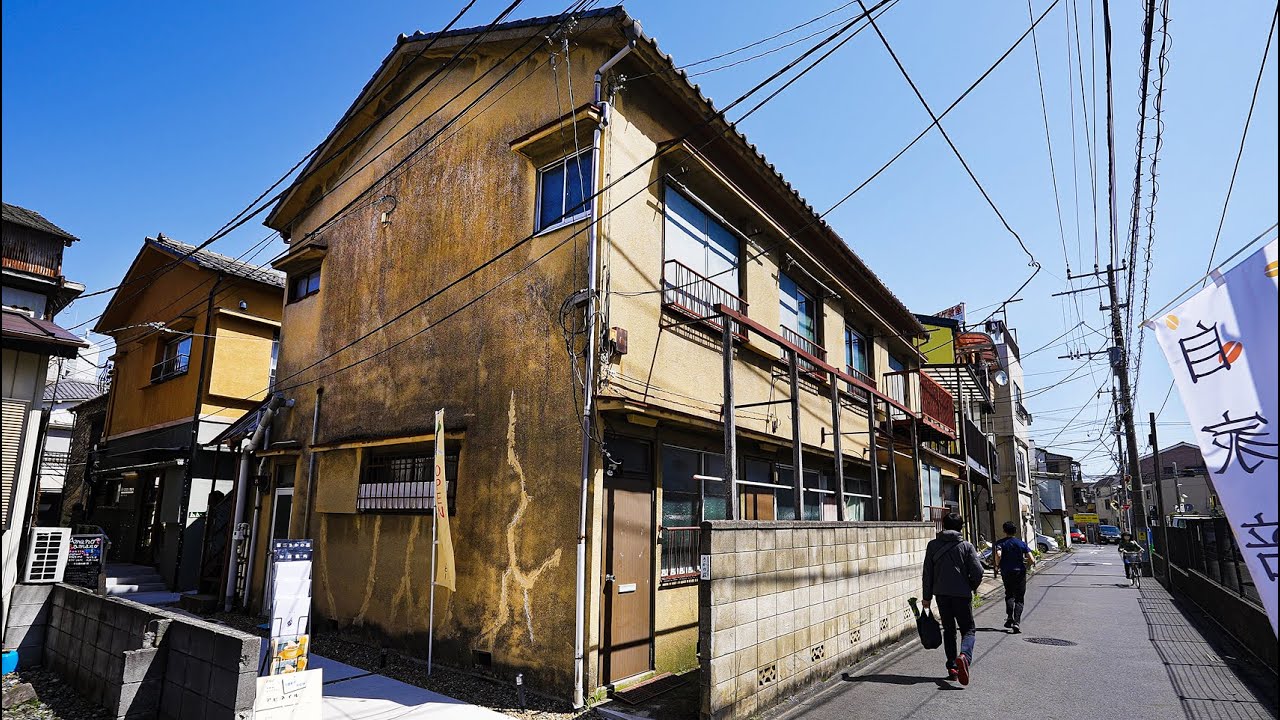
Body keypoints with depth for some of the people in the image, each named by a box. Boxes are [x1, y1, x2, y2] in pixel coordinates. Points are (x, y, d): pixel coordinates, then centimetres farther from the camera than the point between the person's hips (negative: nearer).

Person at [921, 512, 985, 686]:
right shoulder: (966, 546, -3)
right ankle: (964, 656, -20)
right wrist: (971, 587, 12)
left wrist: (927, 596, 8)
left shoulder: (933, 545, 2)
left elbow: (927, 572, 2)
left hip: (941, 594, 2)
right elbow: (978, 572, -8)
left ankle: (952, 667, 11)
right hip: (961, 594, -2)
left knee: (949, 630, 15)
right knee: (968, 629, 8)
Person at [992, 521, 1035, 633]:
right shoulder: (1021, 543, 2)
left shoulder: (1001, 543, -1)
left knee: (1009, 595, 19)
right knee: (1019, 599, 5)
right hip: (1020, 572, 0)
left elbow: (998, 555, -21)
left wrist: (997, 566, -4)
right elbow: (1031, 560, -6)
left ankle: (1009, 617, 4)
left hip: (1006, 573, 0)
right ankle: (1017, 622, -9)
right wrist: (1026, 567, 14)